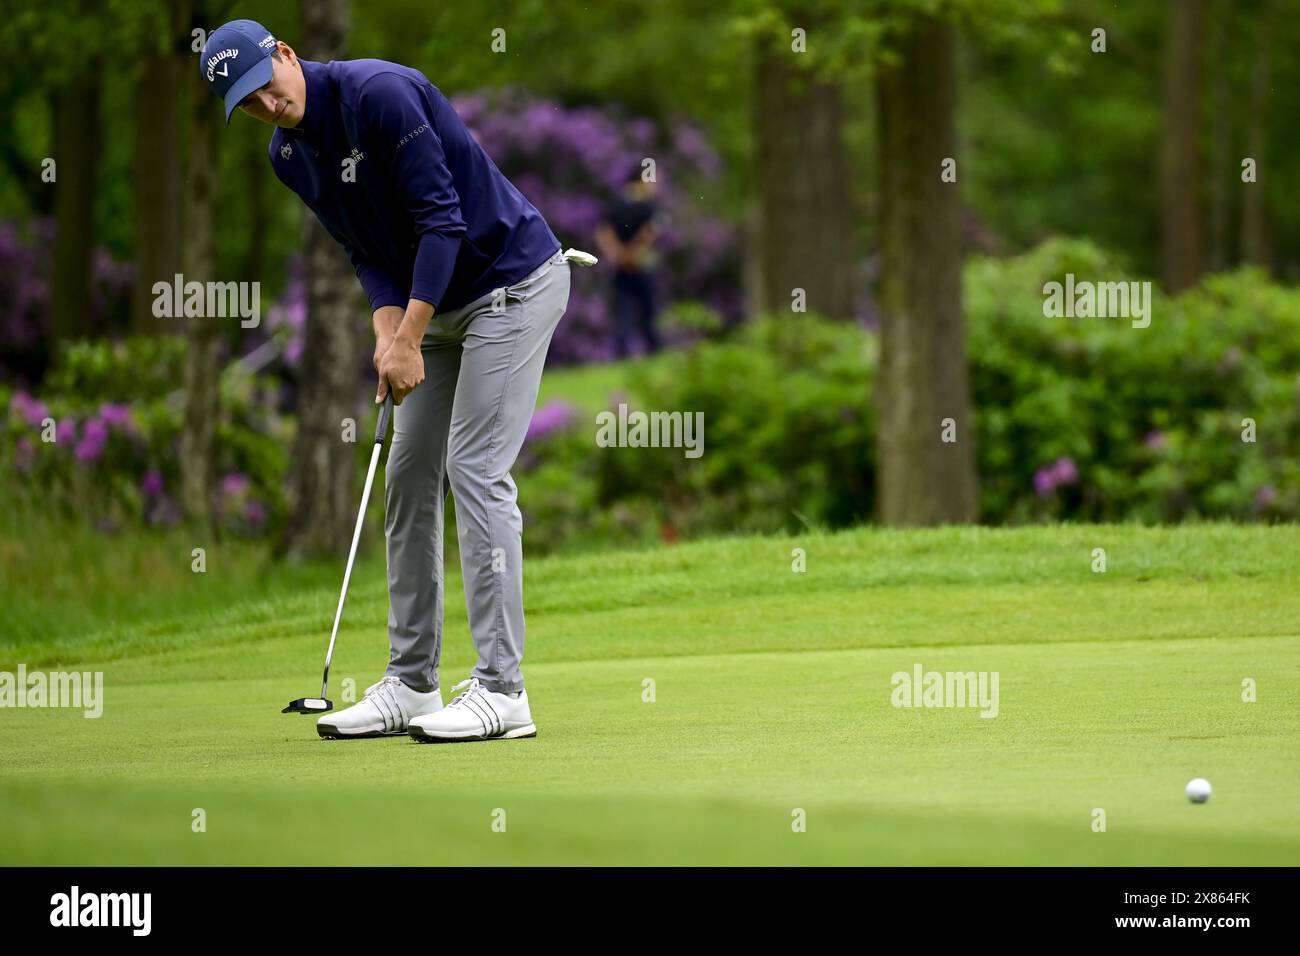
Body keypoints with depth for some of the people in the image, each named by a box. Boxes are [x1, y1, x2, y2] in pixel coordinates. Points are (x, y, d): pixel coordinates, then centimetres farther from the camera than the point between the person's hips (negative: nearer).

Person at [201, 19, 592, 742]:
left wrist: (409, 339, -24)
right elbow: (370, 254, 6)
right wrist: (388, 331, -13)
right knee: (409, 477, 6)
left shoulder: (380, 93, -23)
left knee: (476, 470, -14)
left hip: (512, 281, -9)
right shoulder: (289, 157, 3)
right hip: (441, 302, 9)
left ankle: (502, 692, -15)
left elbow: (441, 218, -24)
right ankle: (411, 685, 12)